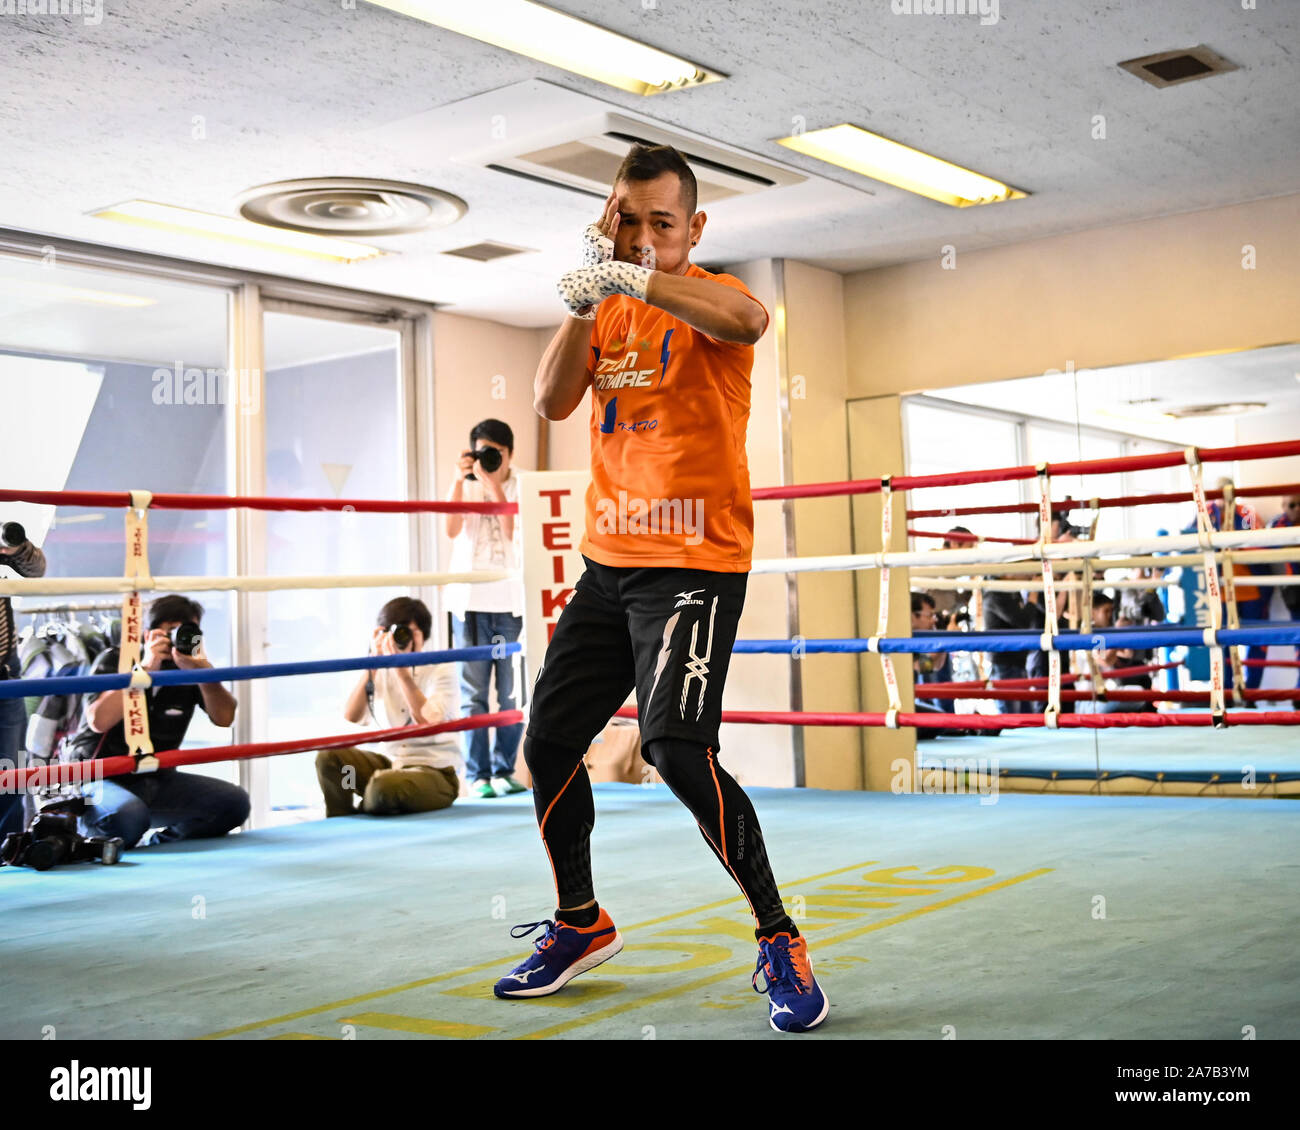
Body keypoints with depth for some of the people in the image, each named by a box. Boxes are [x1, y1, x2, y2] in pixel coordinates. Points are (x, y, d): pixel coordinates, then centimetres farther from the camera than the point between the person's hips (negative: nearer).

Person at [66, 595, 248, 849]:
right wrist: (146, 667, -25)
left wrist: (202, 671, -25)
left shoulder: (189, 668, 2)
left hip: (156, 779, 5)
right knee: (129, 816, -38)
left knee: (235, 802, -14)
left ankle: (163, 842, 7)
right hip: (103, 778, -5)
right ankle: (85, 829, -2)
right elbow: (99, 721, -25)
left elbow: (224, 718, -10)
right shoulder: (114, 661, -8)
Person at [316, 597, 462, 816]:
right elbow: (351, 716, -9)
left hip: (435, 772, -5)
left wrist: (402, 670, -22)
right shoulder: (382, 671, 5)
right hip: (392, 763, 5)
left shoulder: (441, 668, -6)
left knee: (382, 785, -34)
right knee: (329, 756, -16)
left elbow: (428, 722, -21)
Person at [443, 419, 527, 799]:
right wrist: (460, 479, -13)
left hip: (511, 601, 0)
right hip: (469, 601, 0)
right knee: (473, 693, -1)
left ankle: (503, 770, 12)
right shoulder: (465, 487, 8)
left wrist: (492, 482, -15)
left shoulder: (520, 487, 4)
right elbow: (452, 530, -8)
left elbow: (513, 531, -12)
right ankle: (478, 775, 3)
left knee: (512, 692, 2)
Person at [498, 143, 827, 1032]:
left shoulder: (708, 296, -4)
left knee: (678, 749, -21)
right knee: (549, 742, 10)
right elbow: (553, 401, -1)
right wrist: (585, 299, -12)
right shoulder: (607, 313, 14)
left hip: (695, 564, -7)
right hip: (609, 561, 7)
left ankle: (780, 941, -4)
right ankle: (580, 924, 30)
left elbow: (747, 320, -30)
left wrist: (633, 277, -36)